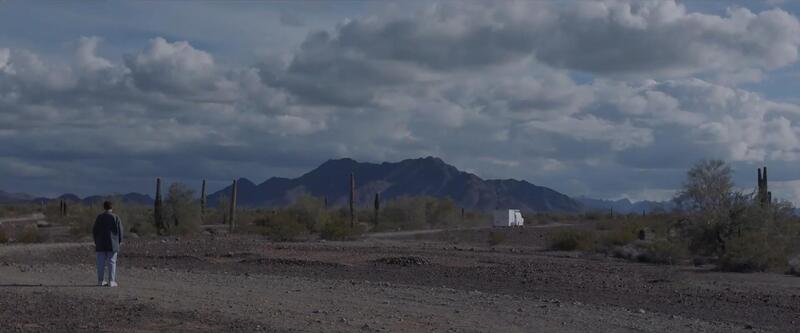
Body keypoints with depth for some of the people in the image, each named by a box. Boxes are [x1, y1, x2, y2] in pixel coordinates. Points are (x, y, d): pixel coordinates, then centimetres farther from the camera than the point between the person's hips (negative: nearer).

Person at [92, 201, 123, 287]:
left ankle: (100, 281, 7)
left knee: (101, 263, 5)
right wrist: (119, 241, 7)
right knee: (112, 262, -1)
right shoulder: (116, 218, -4)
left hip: (101, 244, 2)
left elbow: (94, 230, 4)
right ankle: (111, 281, -4)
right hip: (112, 244, -2)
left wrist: (96, 241, 15)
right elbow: (119, 230, -5)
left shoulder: (99, 217, 2)